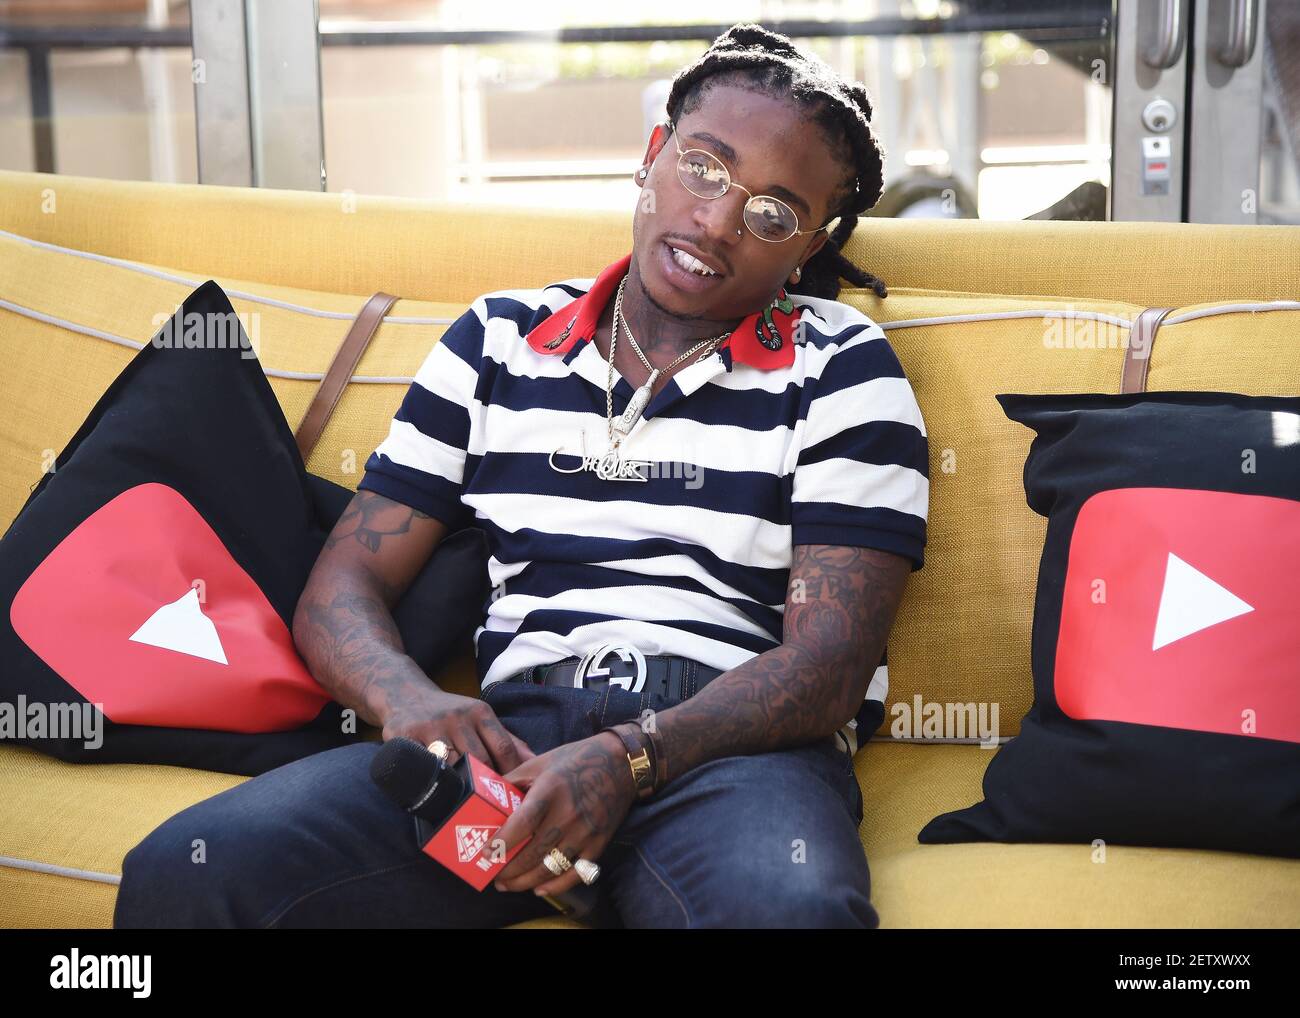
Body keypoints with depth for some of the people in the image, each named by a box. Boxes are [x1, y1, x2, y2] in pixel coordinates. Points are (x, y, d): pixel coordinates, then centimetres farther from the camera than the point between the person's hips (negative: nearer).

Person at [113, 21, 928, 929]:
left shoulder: (845, 371, 7)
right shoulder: (497, 343, 17)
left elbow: (830, 664, -3)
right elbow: (345, 584, 15)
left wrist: (628, 758, -19)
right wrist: (409, 700, -9)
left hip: (737, 744, -3)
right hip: (512, 727, 4)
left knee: (790, 908, -41)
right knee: (187, 871, -22)